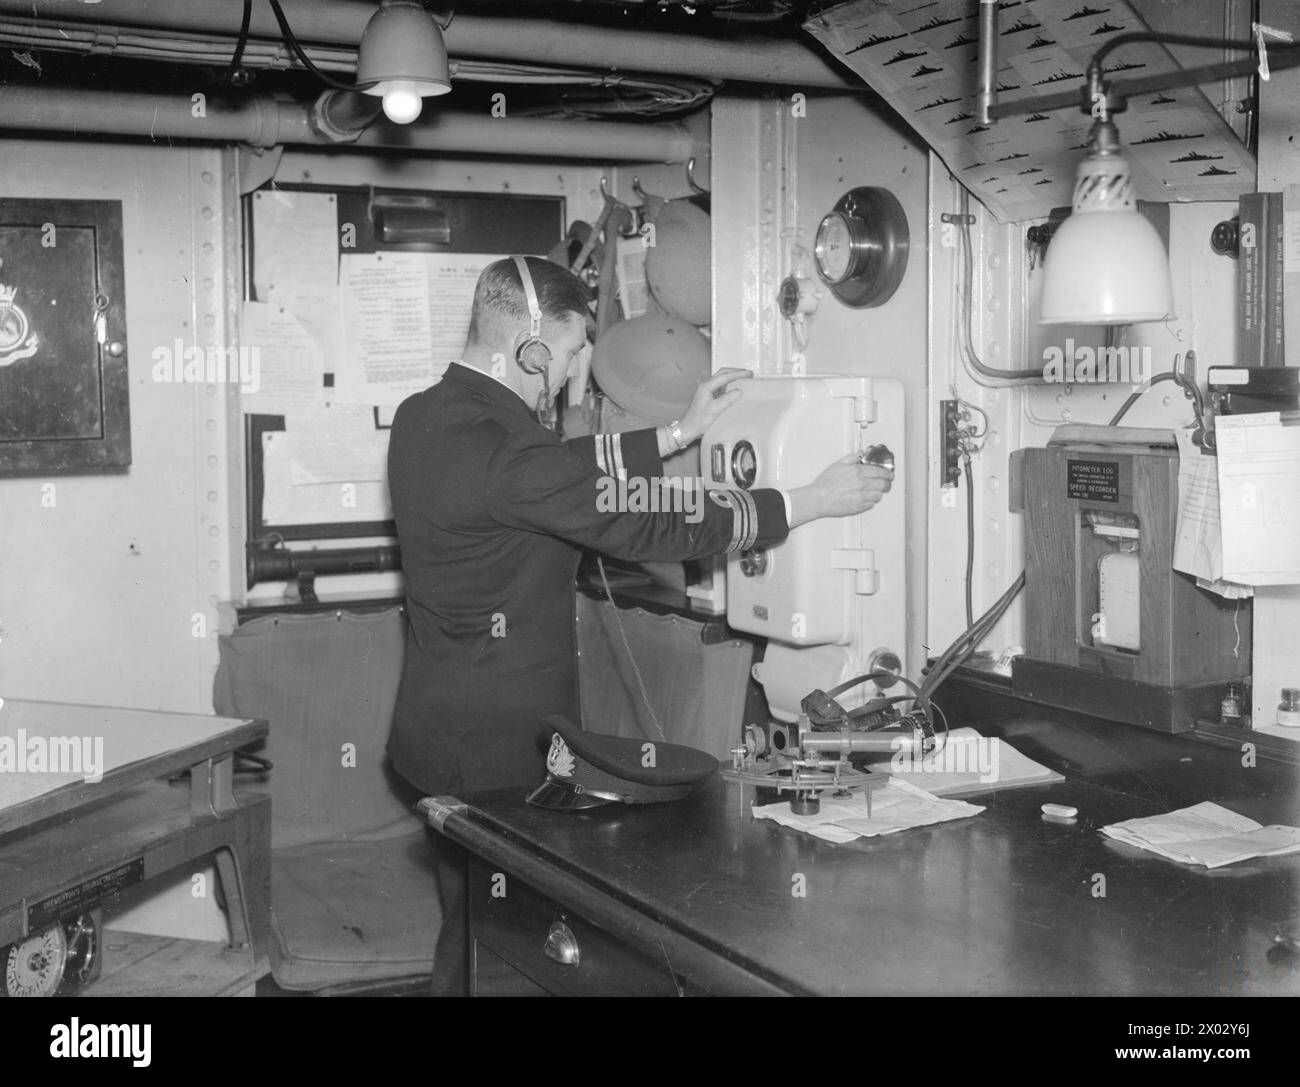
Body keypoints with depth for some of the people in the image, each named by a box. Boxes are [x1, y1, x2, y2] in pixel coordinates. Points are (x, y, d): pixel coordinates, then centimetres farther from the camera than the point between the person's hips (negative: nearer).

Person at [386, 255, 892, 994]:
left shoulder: (427, 415, 3)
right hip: (500, 746, -9)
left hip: (443, 729, 9)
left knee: (473, 929, 21)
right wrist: (810, 502, -13)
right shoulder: (504, 453, -25)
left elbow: (566, 467, 13)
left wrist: (680, 434, 13)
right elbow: (650, 531, -22)